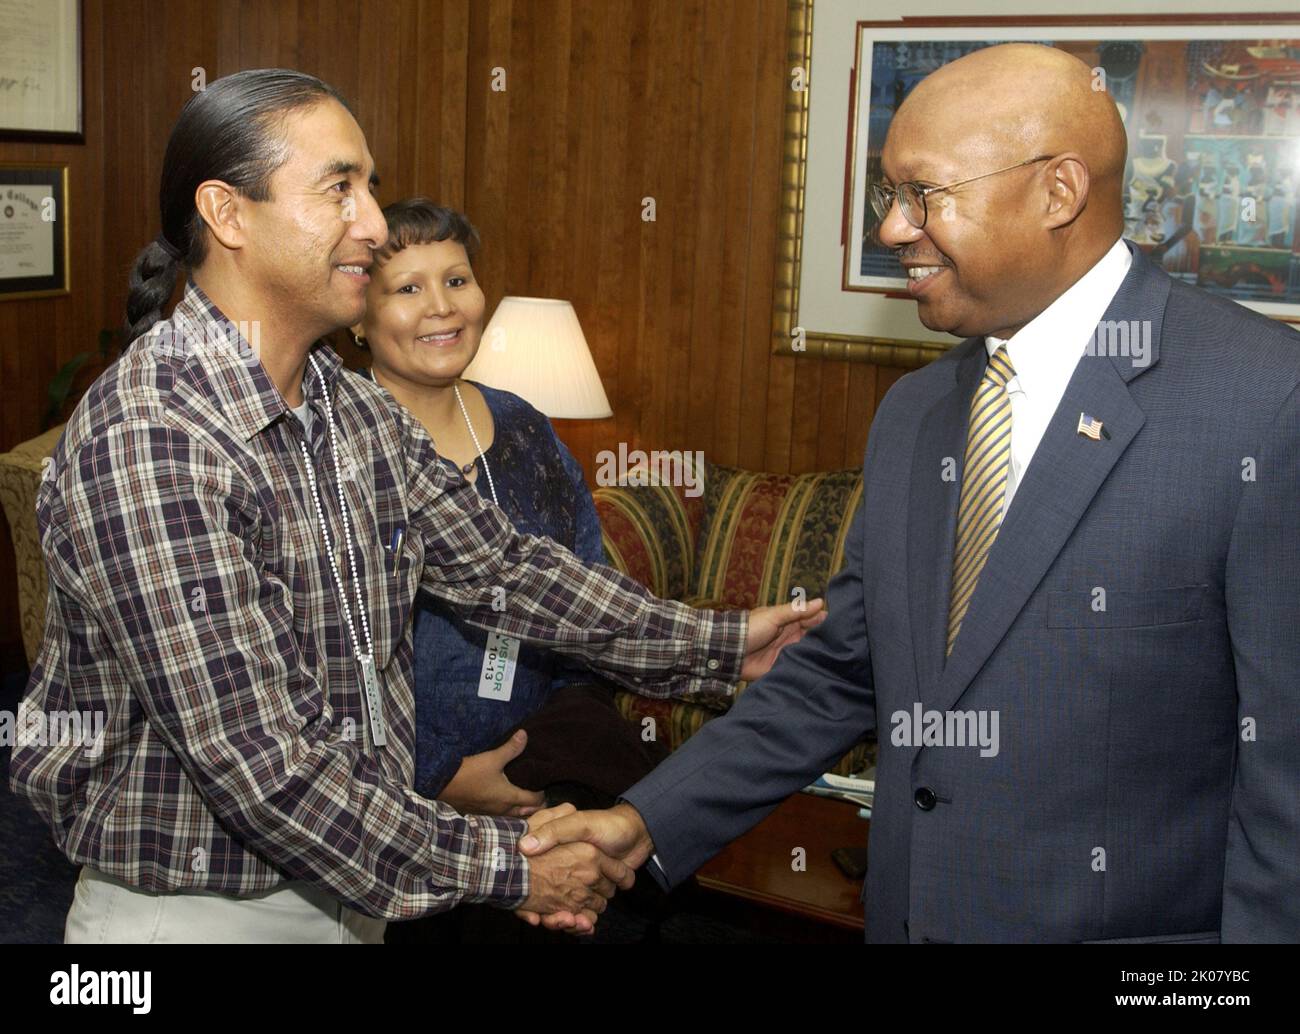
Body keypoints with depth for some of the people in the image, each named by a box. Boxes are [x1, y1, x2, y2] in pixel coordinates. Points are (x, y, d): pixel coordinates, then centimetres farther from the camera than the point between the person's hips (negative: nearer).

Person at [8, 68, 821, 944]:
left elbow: (499, 567, 7)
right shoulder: (147, 443, -26)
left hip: (349, 888, 7)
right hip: (197, 909, -7)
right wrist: (504, 866, -20)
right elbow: (261, 767, -27)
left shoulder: (355, 406, 1)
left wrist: (717, 644, 7)